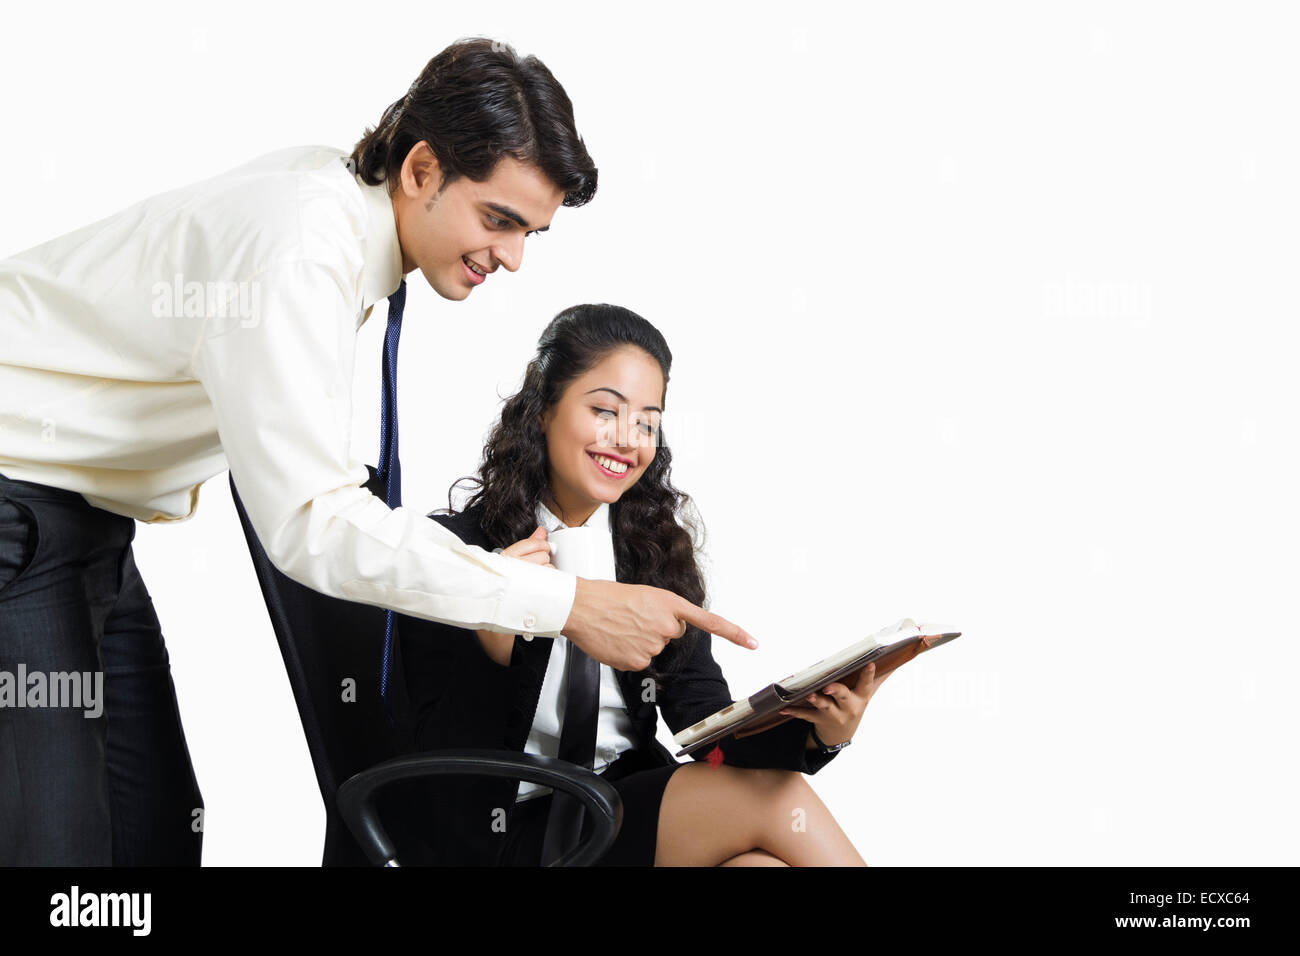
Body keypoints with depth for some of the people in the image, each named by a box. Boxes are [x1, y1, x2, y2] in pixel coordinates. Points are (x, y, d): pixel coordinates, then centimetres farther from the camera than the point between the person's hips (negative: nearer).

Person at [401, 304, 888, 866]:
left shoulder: (655, 542, 9)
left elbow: (704, 713, 2)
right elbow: (446, 768, -9)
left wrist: (821, 731, -18)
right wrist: (493, 641, -26)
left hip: (637, 806, 5)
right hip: (510, 830, -5)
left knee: (764, 860, -27)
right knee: (773, 799, -23)